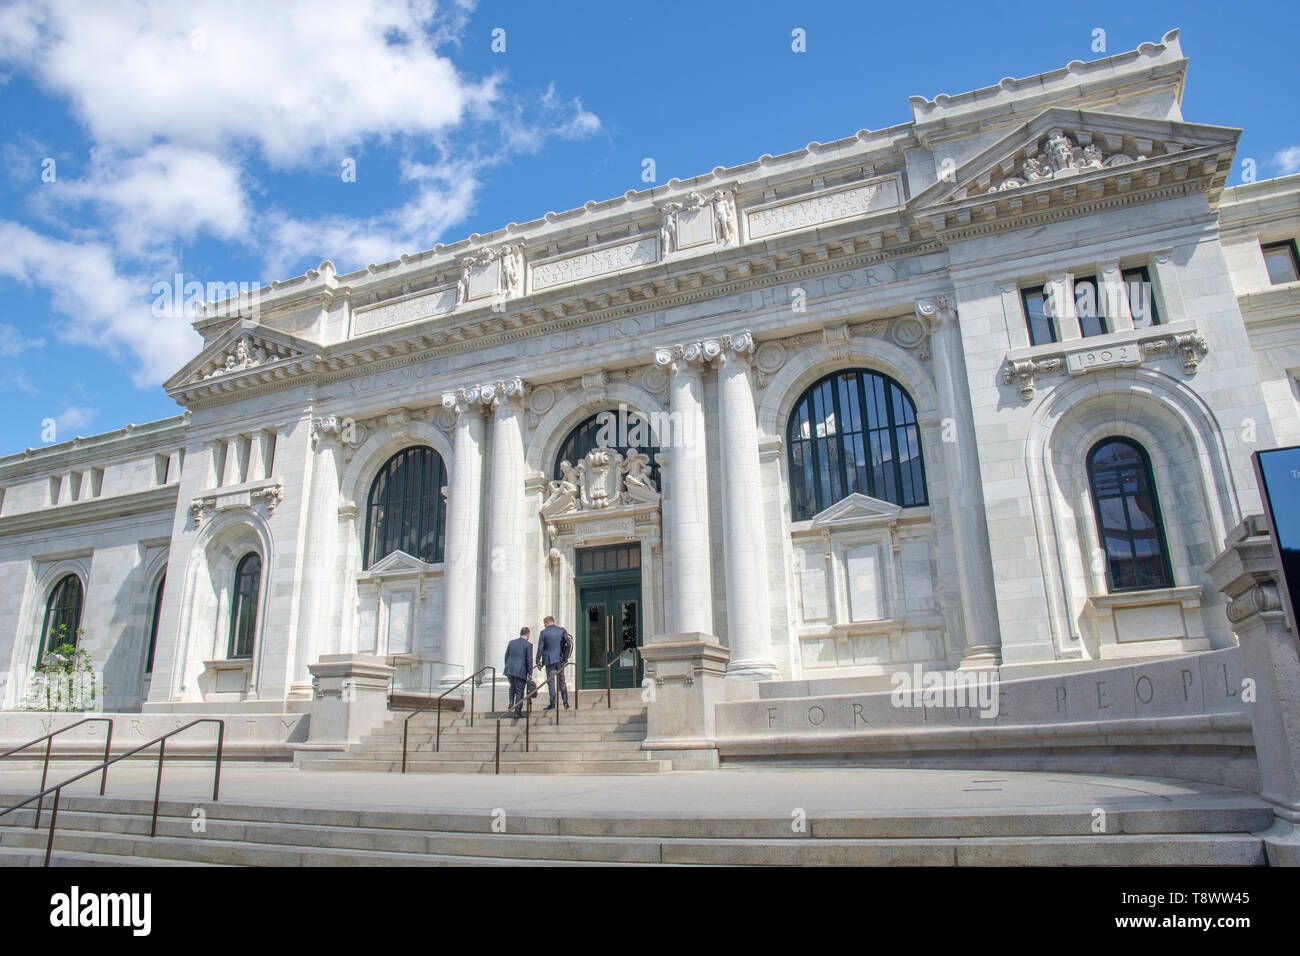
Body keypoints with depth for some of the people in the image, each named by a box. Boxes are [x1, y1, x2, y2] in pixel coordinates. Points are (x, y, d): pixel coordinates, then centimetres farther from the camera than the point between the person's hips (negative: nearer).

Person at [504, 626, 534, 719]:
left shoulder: (511, 643, 10)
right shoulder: (528, 644, -6)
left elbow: (506, 657, 14)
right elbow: (529, 659, -9)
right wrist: (530, 673, -4)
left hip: (509, 670, 5)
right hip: (521, 671, -5)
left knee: (513, 687, 30)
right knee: (519, 692, 4)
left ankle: (511, 703, 15)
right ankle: (517, 712, 5)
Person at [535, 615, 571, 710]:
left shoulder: (543, 632, -5)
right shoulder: (562, 631, 4)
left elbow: (540, 648, -5)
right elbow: (569, 644, 4)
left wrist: (538, 661, 2)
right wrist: (565, 658, 12)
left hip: (549, 659, -4)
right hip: (560, 659, 4)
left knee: (550, 681, 2)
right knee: (562, 680, 13)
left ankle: (552, 704, 1)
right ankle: (566, 701, 9)